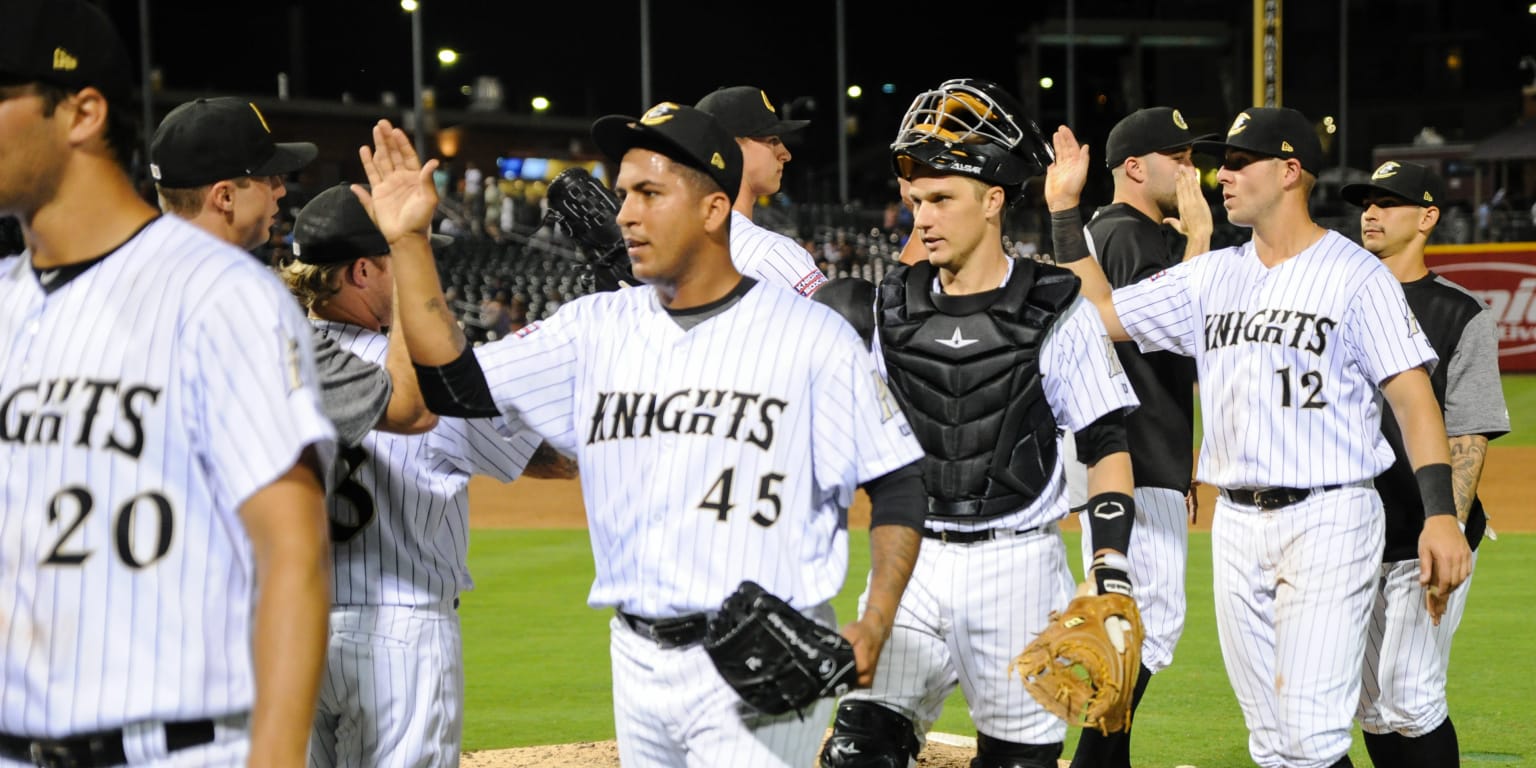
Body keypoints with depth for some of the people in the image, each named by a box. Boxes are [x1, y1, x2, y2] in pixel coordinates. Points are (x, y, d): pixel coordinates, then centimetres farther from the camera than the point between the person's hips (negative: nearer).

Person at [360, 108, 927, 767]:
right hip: (637, 659, 5)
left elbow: (897, 483, -2)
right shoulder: (595, 329, 7)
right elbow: (454, 384, 1)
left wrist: (874, 626, -14)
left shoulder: (812, 336, -5)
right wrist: (406, 241, -6)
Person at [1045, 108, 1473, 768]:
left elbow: (1411, 394, -11)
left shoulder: (1355, 275, -6)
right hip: (1236, 524, 6)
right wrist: (1065, 210, 10)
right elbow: (1101, 311, 15)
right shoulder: (1212, 276, 13)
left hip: (1329, 520, -6)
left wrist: (1441, 514, -21)